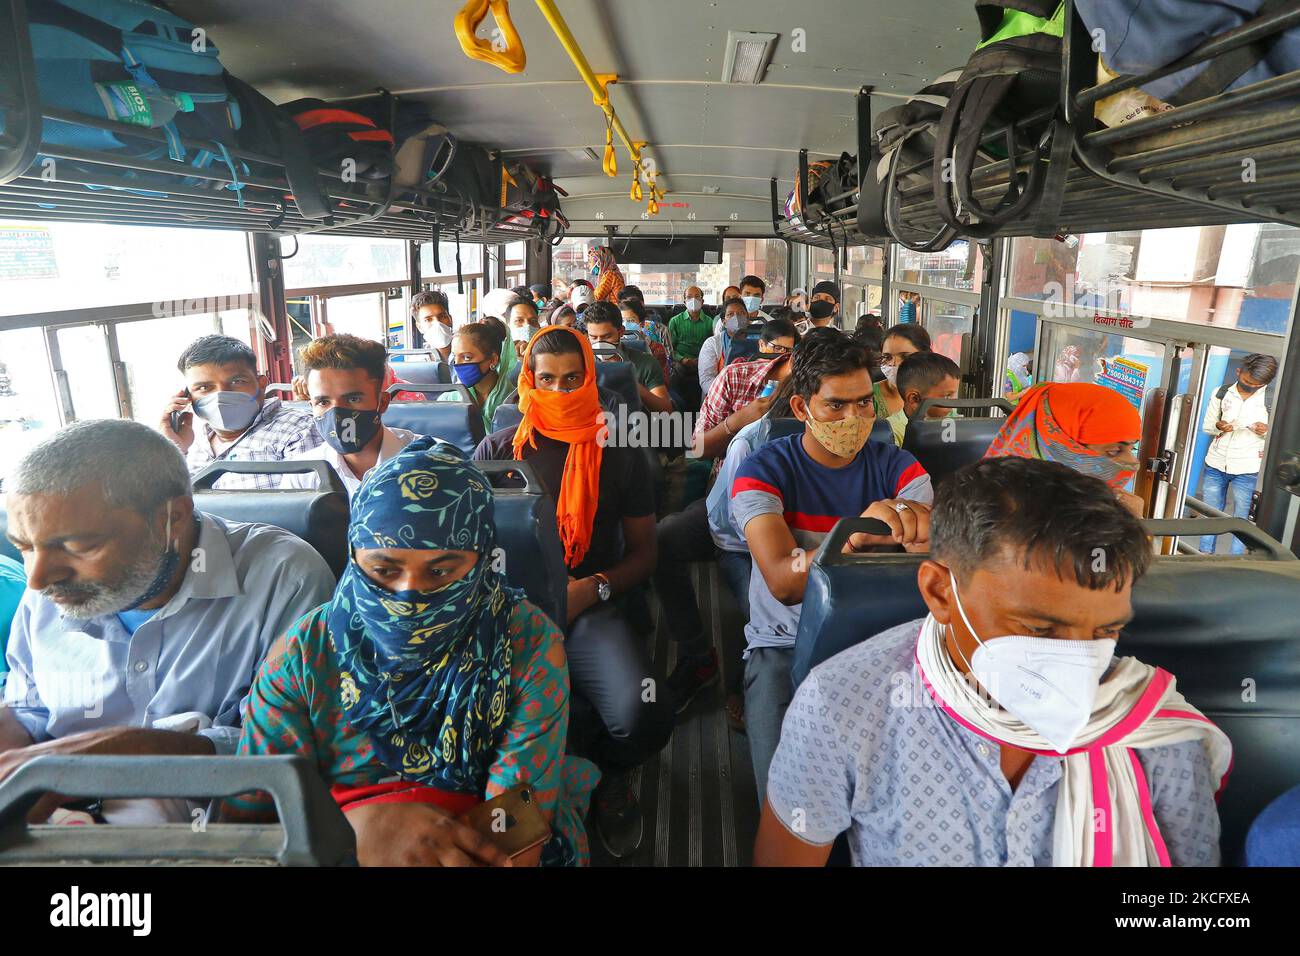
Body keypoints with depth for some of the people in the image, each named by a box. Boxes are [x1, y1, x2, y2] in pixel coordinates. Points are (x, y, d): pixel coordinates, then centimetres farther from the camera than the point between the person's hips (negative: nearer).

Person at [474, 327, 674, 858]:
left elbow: (642, 551, 12)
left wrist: (594, 588, -8)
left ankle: (611, 774, 11)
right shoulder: (497, 450, 11)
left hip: (590, 610, 0)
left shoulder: (618, 453, 11)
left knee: (643, 716, -28)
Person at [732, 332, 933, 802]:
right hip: (787, 645, -2)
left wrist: (922, 526, -37)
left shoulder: (896, 467, 4)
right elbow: (783, 582, -24)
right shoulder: (764, 471, -7)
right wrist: (855, 538, -42)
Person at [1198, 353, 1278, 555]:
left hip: (1246, 470, -2)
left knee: (1241, 519, 5)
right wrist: (1219, 426, -12)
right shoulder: (1221, 393, 2)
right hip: (1216, 464, 2)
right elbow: (1206, 426, 10)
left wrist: (1267, 430, -17)